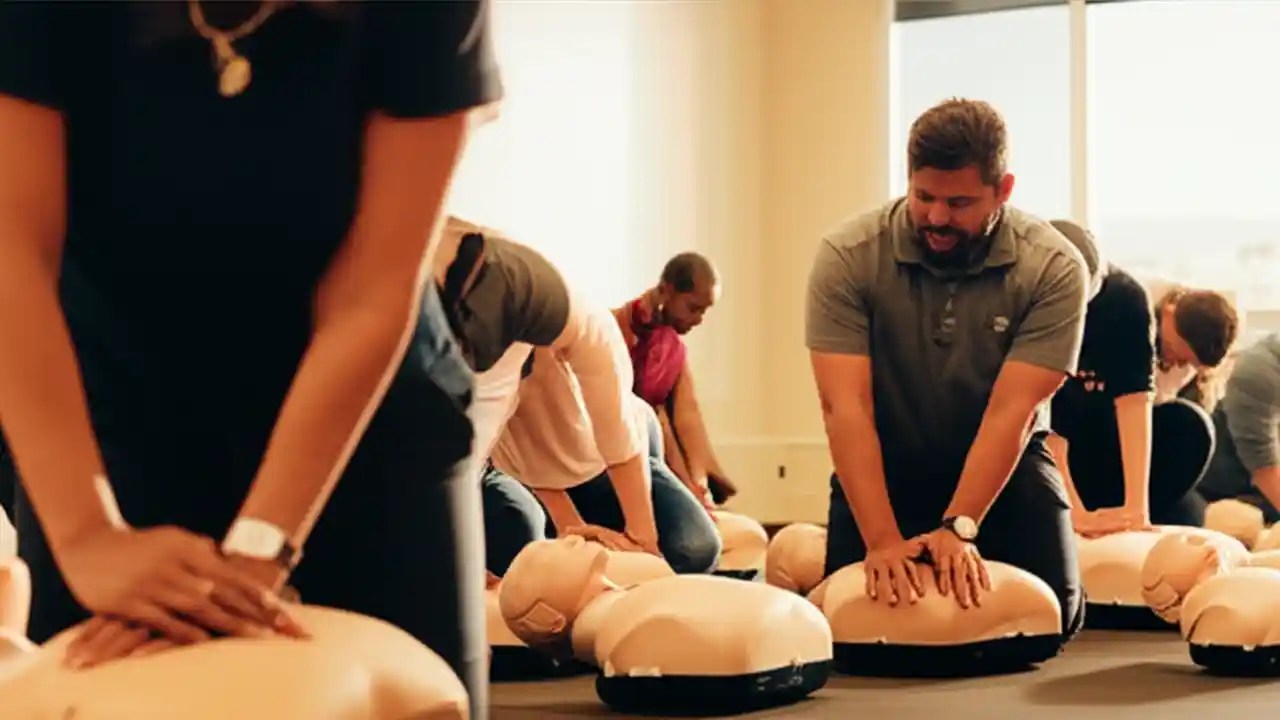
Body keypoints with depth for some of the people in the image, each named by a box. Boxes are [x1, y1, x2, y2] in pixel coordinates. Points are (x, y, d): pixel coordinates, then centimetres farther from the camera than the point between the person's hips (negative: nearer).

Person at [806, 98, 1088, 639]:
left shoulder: (1053, 268, -20)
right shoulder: (847, 256, -20)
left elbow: (1010, 412, -25)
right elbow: (846, 406, -26)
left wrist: (958, 527, -36)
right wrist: (883, 541, -35)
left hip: (1004, 465, 0)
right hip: (884, 468, 0)